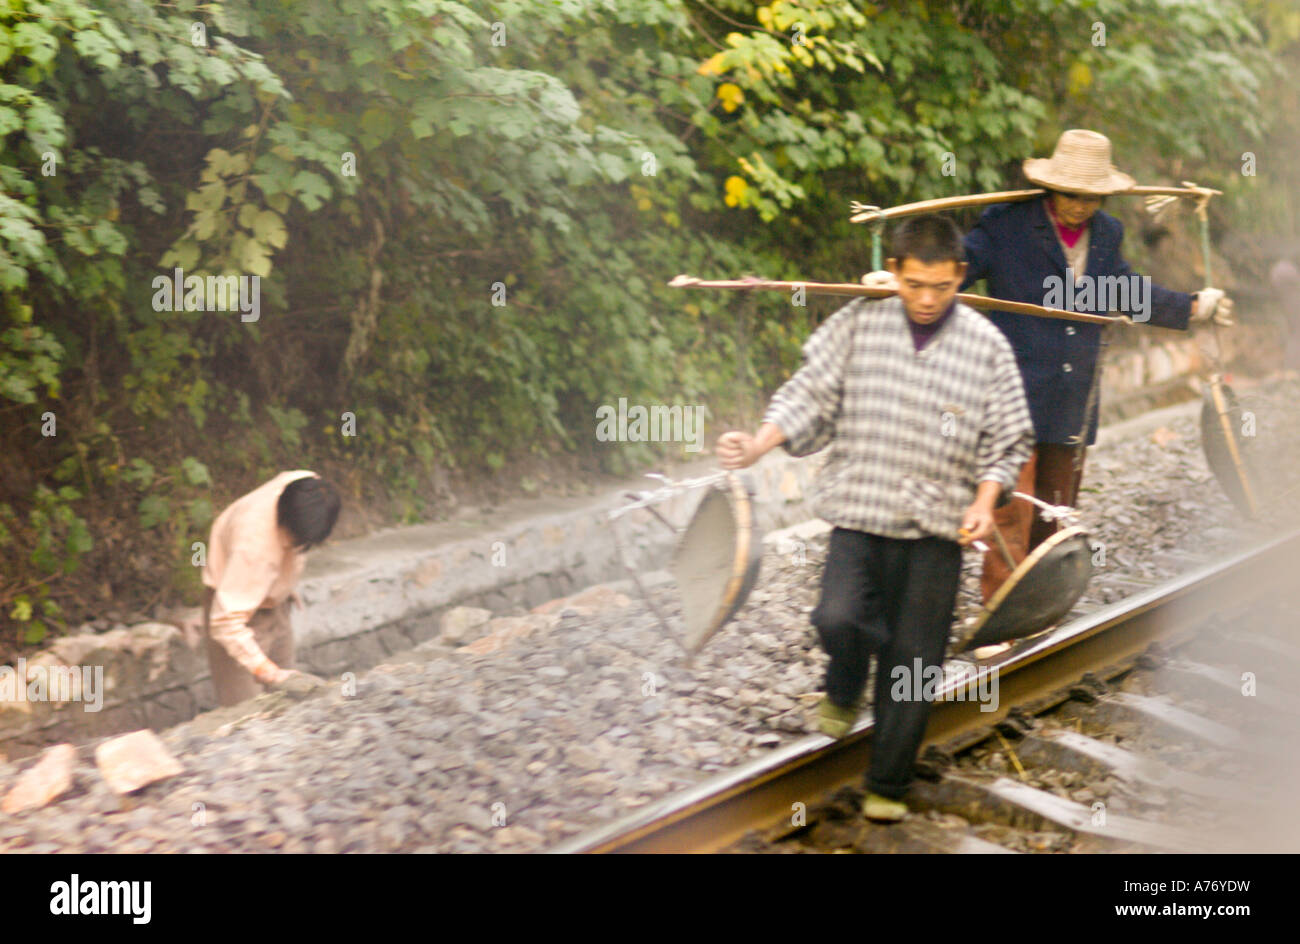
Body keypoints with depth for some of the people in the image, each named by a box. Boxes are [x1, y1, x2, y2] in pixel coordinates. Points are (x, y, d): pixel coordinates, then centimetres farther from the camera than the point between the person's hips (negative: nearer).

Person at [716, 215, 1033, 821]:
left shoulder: (986, 346, 1)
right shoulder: (859, 323, 1)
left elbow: (1006, 442, 7)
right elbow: (811, 395, 4)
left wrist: (985, 500, -8)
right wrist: (759, 445, -11)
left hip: (938, 527, 1)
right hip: (860, 513, 0)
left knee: (914, 660, 3)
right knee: (838, 617, -23)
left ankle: (887, 786, 22)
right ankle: (844, 690, 14)